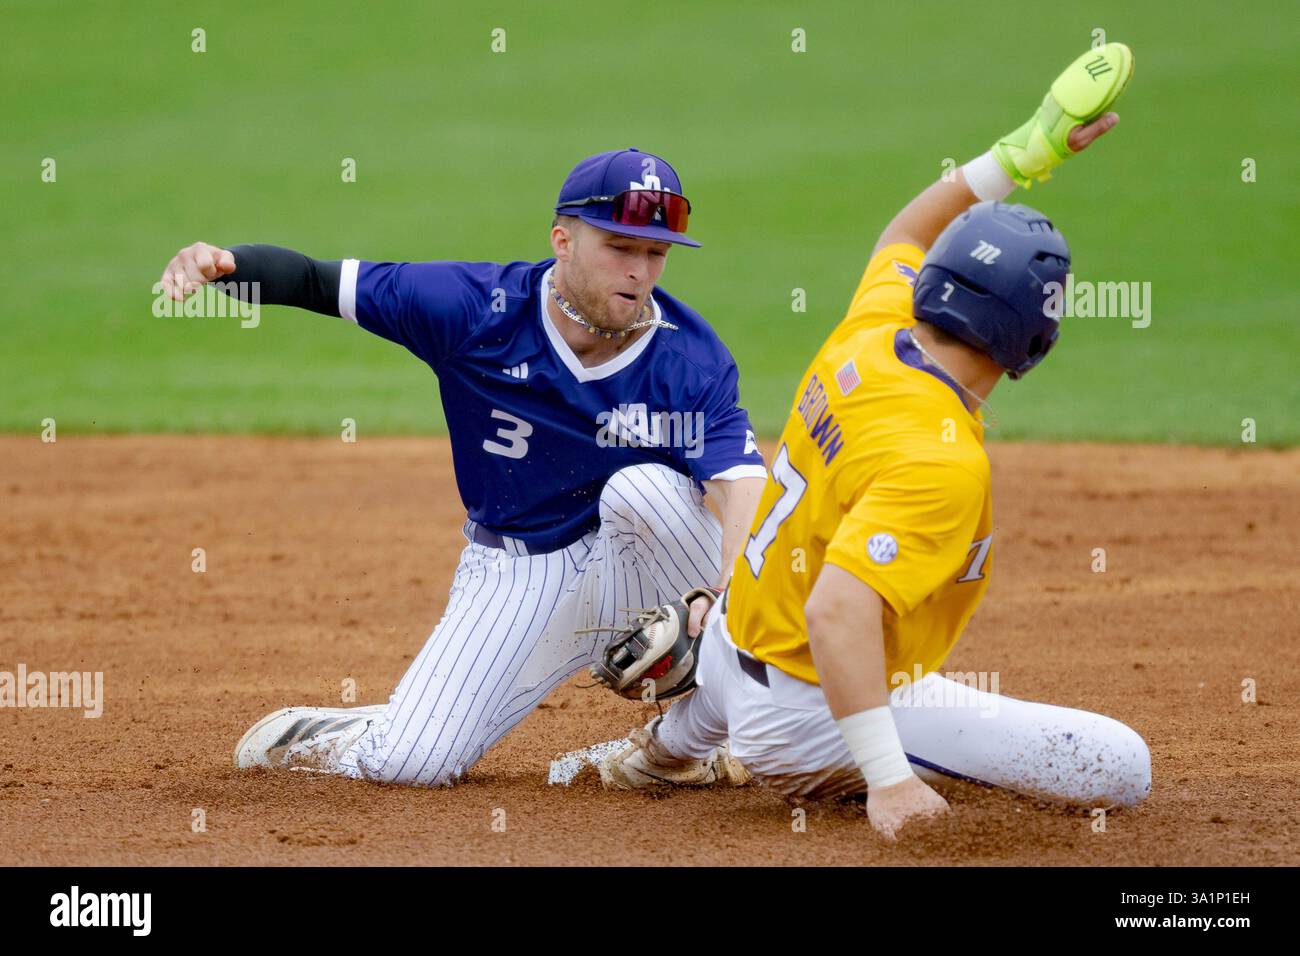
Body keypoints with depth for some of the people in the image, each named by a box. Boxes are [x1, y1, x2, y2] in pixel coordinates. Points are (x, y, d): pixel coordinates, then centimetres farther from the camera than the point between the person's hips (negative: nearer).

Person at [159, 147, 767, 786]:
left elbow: (740, 480, -30)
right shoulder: (478, 308, -13)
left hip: (629, 564, -1)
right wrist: (225, 263, -31)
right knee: (411, 763, -14)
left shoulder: (689, 356, -16)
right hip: (517, 579, 1)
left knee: (641, 487, -34)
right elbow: (316, 282, -9)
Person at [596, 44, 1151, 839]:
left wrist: (1028, 150, 18)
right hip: (805, 714, -10)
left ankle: (672, 743, 32)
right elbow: (838, 609, -41)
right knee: (1123, 766, -15)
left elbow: (905, 238, 20)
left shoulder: (870, 332, -5)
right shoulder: (940, 460, -31)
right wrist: (887, 779, -43)